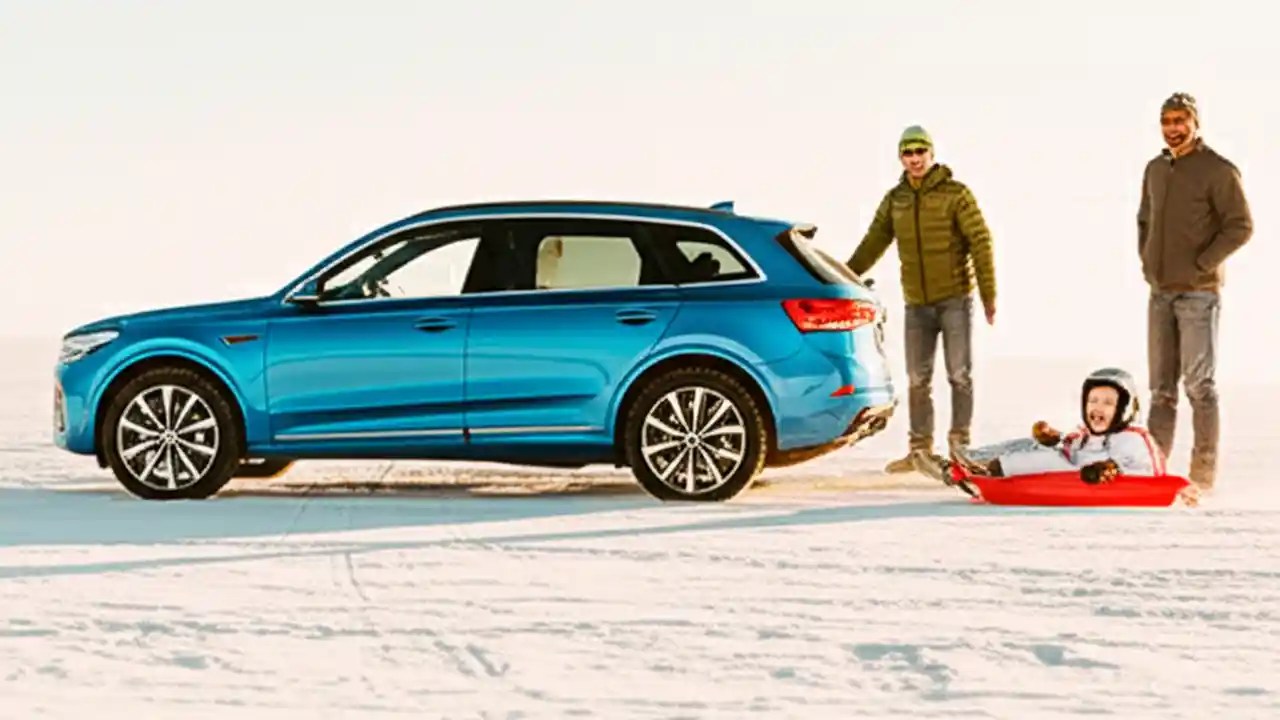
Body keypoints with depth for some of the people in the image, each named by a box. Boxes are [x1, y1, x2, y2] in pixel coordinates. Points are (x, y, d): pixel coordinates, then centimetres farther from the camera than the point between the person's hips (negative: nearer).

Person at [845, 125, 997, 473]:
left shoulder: (956, 194, -6)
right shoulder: (894, 200, 7)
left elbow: (981, 243, -8)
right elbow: (873, 243, 15)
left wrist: (988, 294, -13)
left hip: (955, 300, -4)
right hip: (916, 304, 4)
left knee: (959, 375, -2)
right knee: (917, 379, 6)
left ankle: (960, 444, 5)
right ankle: (920, 449, 12)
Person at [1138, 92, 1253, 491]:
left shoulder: (1217, 171, -8)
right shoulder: (1155, 169, 13)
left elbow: (1241, 226, -12)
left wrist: (1201, 264, -13)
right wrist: (1146, 260, 11)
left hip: (1198, 292, -7)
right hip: (1160, 292, 7)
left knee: (1198, 383, -8)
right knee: (1161, 385, 10)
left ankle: (1203, 472, -5)